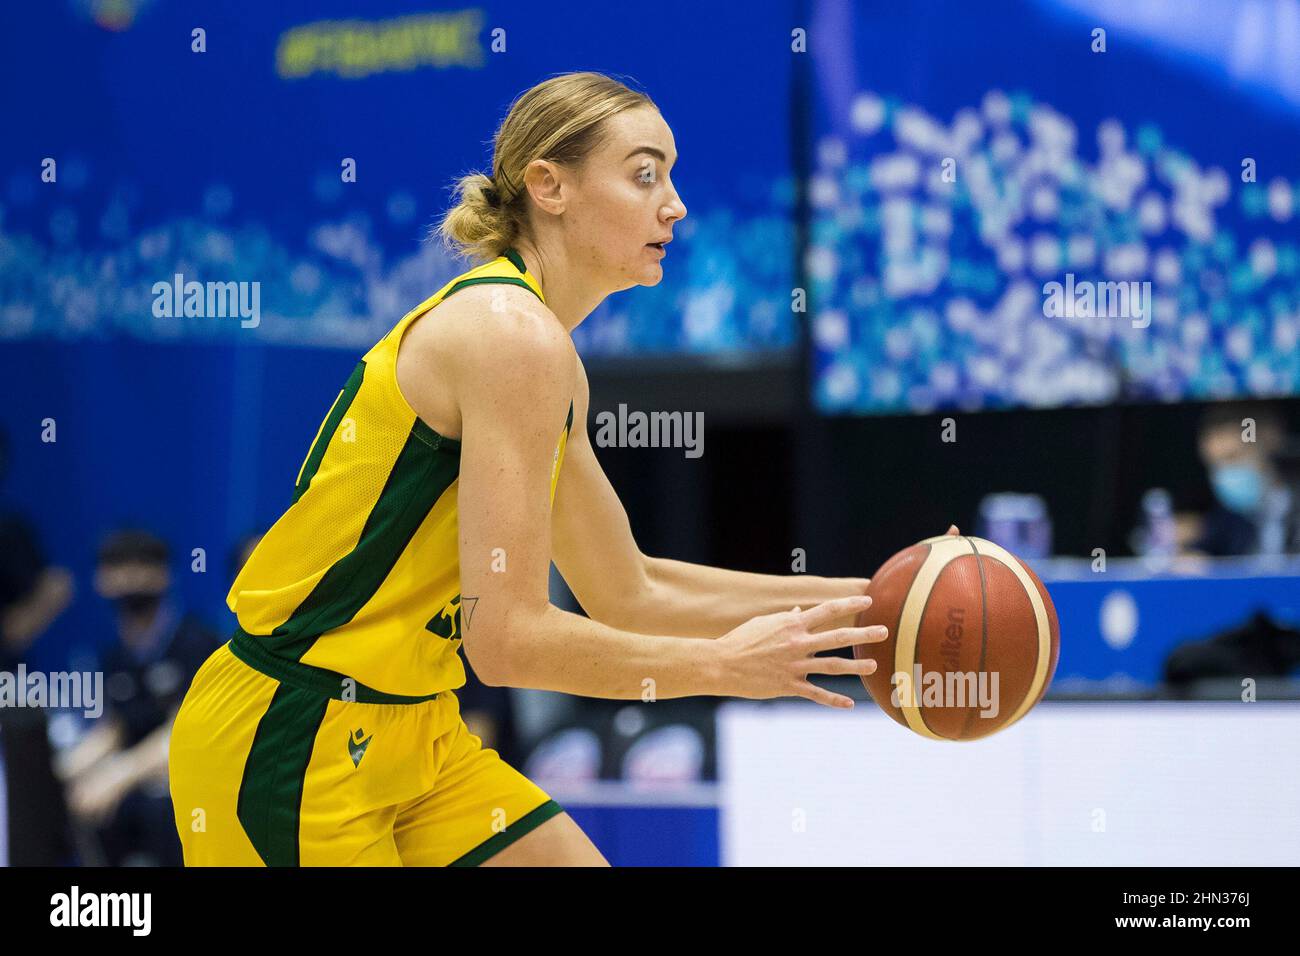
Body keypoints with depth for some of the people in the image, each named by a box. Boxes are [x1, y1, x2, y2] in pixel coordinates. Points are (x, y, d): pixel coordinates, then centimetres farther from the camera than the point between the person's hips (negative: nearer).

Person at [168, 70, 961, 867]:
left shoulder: (553, 368, 11)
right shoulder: (510, 336, -19)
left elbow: (629, 595, 19)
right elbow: (508, 638, -23)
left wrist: (850, 598, 12)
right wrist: (725, 665, -13)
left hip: (410, 740, 9)